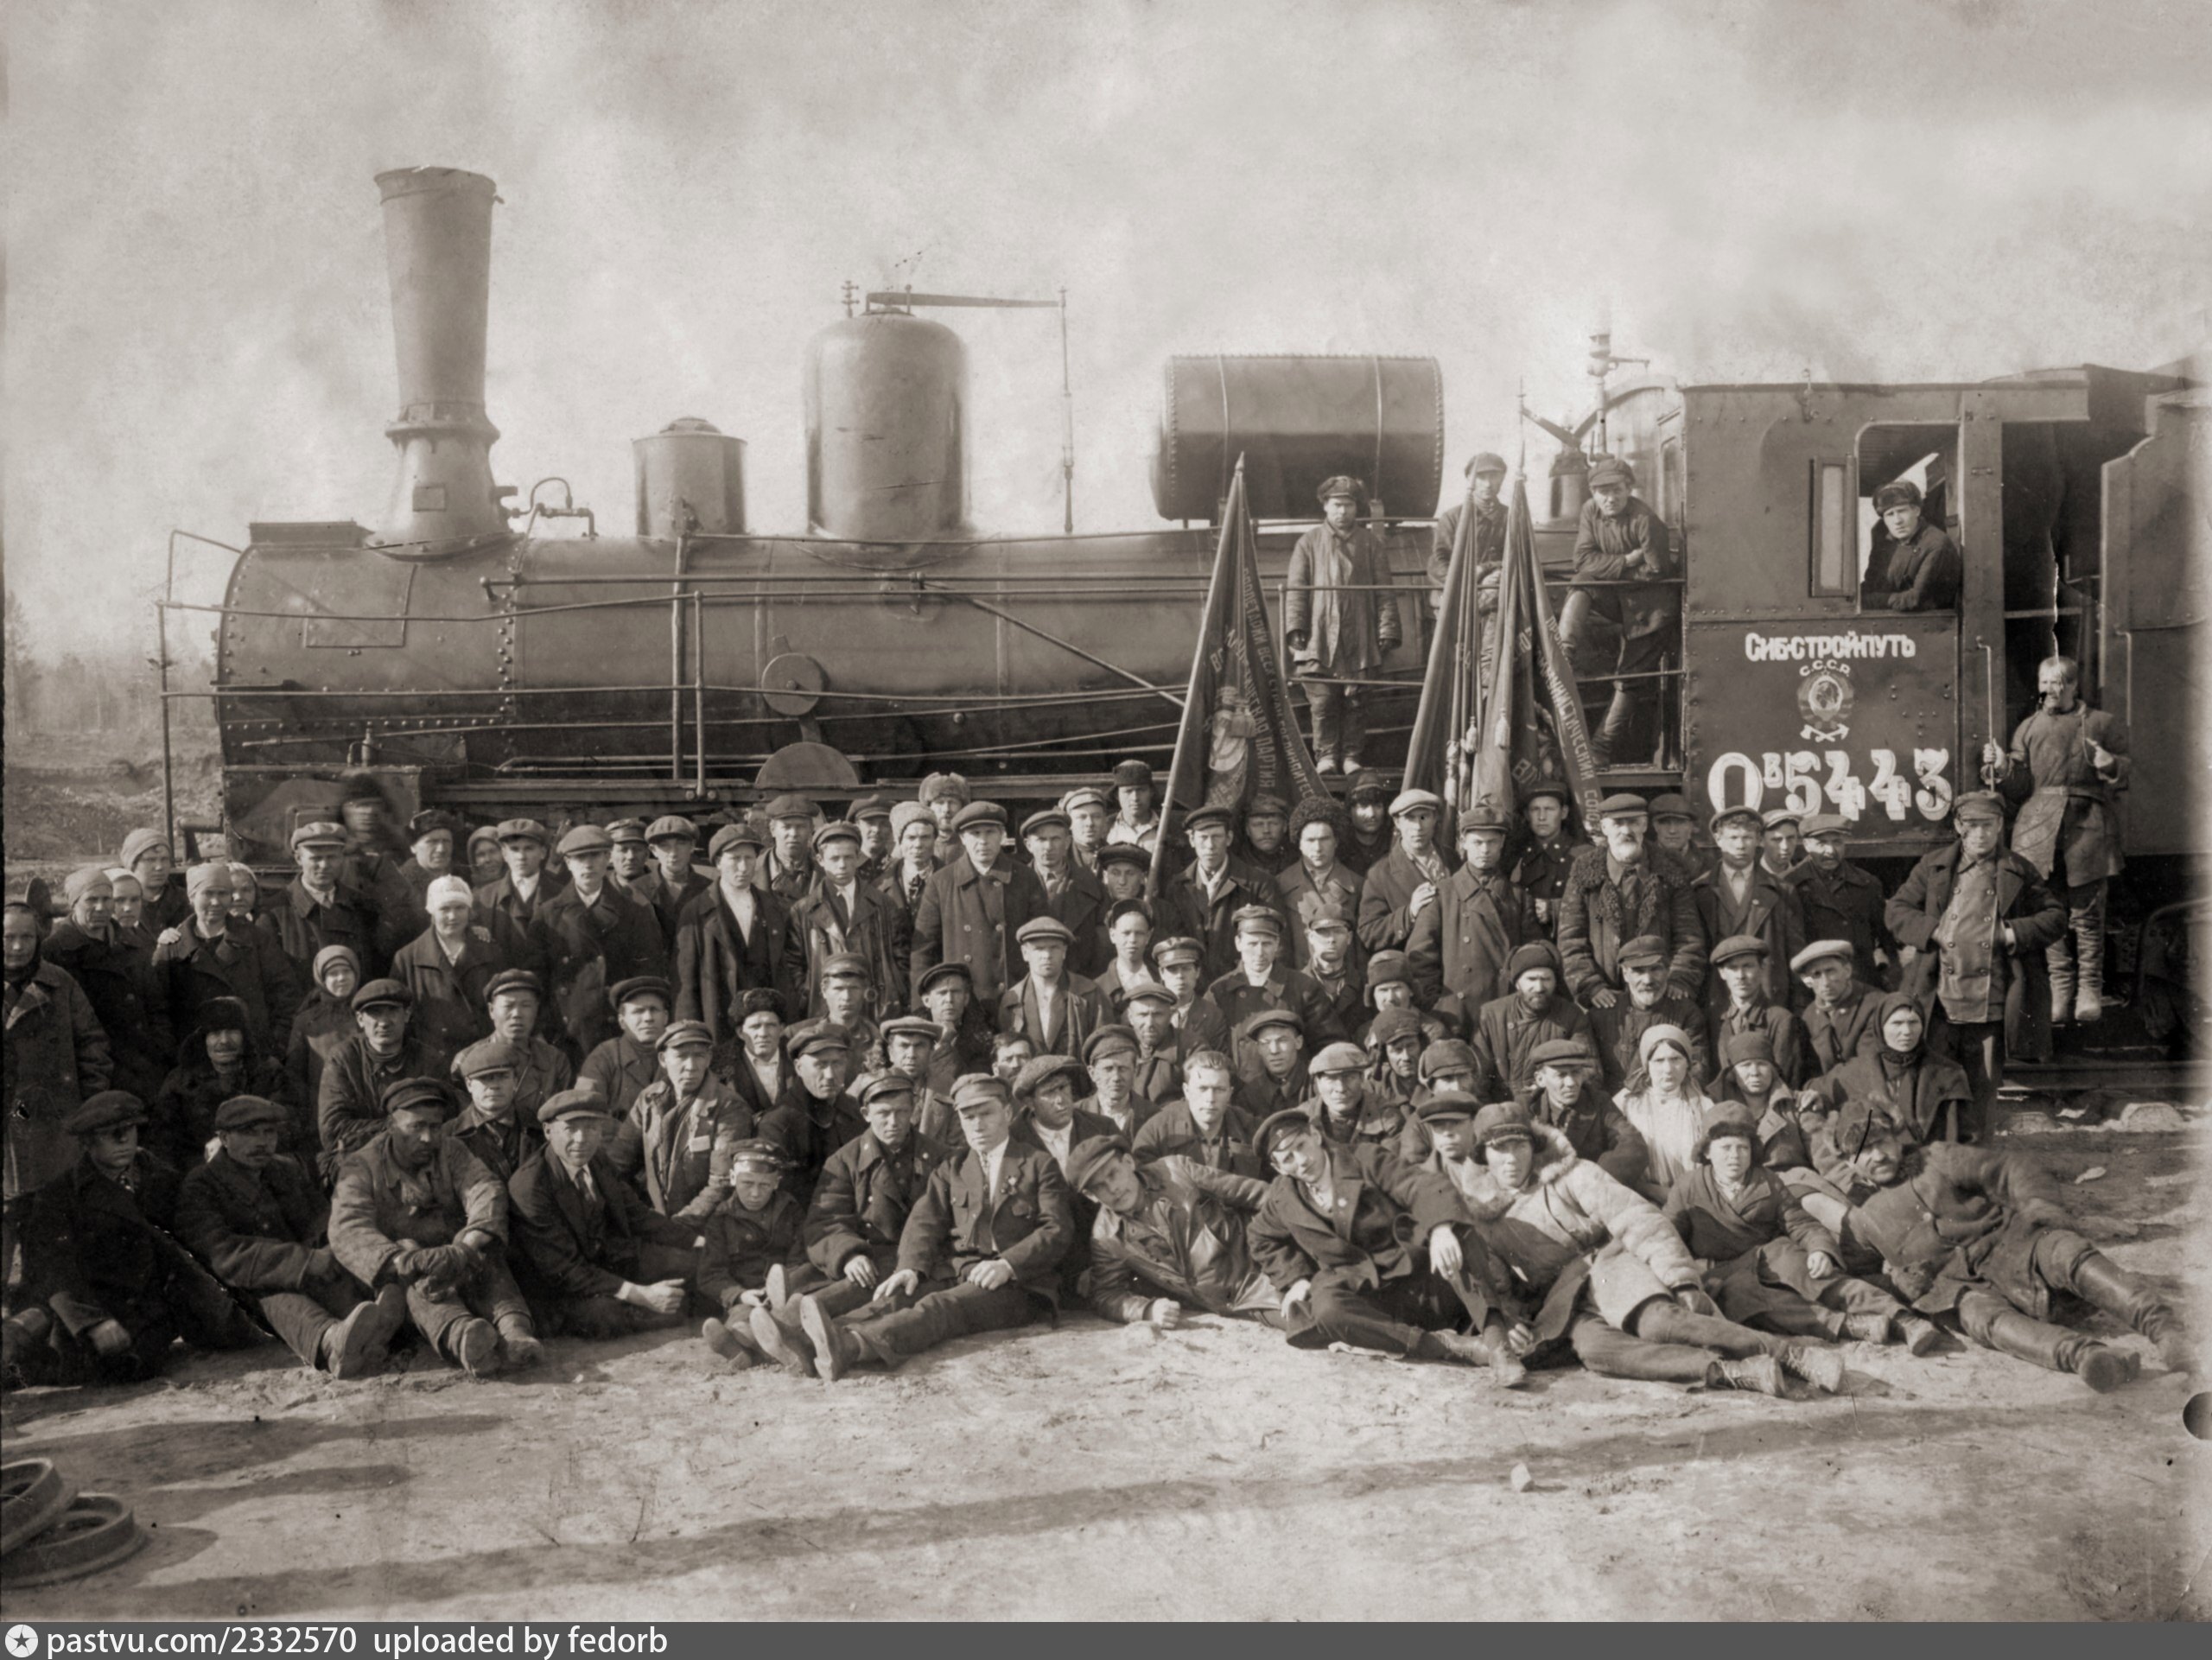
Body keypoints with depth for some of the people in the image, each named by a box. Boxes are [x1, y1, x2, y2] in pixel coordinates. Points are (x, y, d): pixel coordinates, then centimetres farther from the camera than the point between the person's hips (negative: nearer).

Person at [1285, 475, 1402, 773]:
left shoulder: (1370, 543, 9)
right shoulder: (1309, 543, 8)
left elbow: (1384, 592, 8)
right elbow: (1295, 589, 6)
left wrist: (1387, 631, 1)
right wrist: (1295, 627, -4)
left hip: (1360, 639, 1)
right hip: (1320, 637, -1)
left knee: (1356, 700, 2)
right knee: (1323, 700, -3)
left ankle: (1351, 756, 10)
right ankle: (1326, 756, 6)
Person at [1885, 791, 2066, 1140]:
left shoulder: (2019, 871, 8)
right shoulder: (1933, 868, 9)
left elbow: (2056, 915, 10)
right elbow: (1896, 911, 9)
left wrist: (2017, 933, -6)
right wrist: (1932, 931, -7)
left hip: (1990, 1004, 0)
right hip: (1940, 1001, 0)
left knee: (1982, 1085, 7)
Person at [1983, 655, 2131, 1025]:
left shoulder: (2105, 724, 11)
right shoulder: (2028, 728, 17)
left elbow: (2129, 776, 8)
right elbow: (2020, 787, 13)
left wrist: (2111, 766, -12)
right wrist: (2002, 767, -5)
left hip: (2087, 828, -2)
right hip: (2040, 828, 2)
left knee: (2086, 914, -2)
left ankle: (2090, 991, 4)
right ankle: (2060, 991, 7)